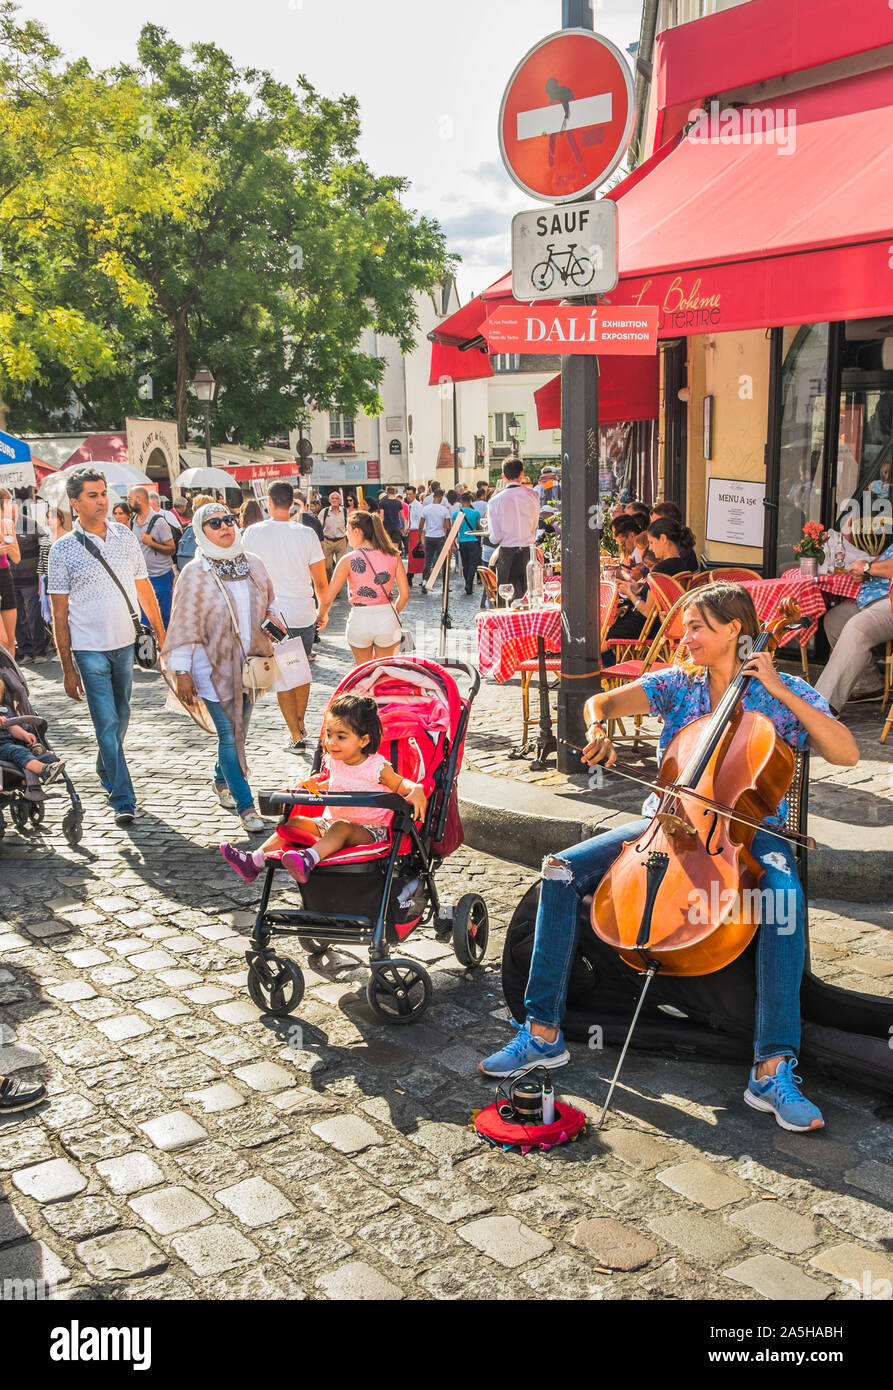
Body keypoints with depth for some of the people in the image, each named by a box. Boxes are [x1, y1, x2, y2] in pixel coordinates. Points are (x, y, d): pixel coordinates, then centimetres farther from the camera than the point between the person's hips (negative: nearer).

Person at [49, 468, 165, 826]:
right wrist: (67, 668, -5)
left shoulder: (126, 537, 4)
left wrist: (162, 634, 11)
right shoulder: (63, 549, -5)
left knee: (121, 719, 17)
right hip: (89, 650, -4)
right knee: (107, 724, -6)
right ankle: (123, 800, 0)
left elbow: (144, 589, 13)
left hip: (125, 644, 4)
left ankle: (106, 772, 42)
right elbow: (60, 614, -3)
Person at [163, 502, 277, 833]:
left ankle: (222, 781, 40)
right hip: (213, 667, -5)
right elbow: (184, 625, -9)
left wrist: (273, 620, 0)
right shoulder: (195, 573, -11)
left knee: (238, 730, 15)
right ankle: (245, 804, 3)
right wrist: (182, 672, -11)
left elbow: (269, 603, 20)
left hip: (249, 662, 5)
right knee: (230, 735, -5)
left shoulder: (253, 564, 4)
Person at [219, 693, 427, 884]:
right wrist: (313, 784, 11)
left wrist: (416, 790, -23)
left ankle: (308, 860, -61)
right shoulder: (333, 761, 6)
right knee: (296, 822, -6)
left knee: (341, 827, -37)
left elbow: (400, 784, -1)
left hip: (369, 829, -7)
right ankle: (254, 862, -16)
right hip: (331, 821, 7)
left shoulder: (378, 767, -13)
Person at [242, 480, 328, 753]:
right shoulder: (306, 534, -6)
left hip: (272, 615, -1)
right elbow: (320, 582, -1)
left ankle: (295, 735, 6)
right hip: (304, 613, 2)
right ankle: (300, 723, 33)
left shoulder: (253, 533, -6)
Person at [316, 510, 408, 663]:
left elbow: (327, 599, -9)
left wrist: (322, 615, 11)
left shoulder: (348, 560, -9)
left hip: (360, 619, -2)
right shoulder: (392, 556, -1)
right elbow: (404, 594, 1)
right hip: (387, 618, 2)